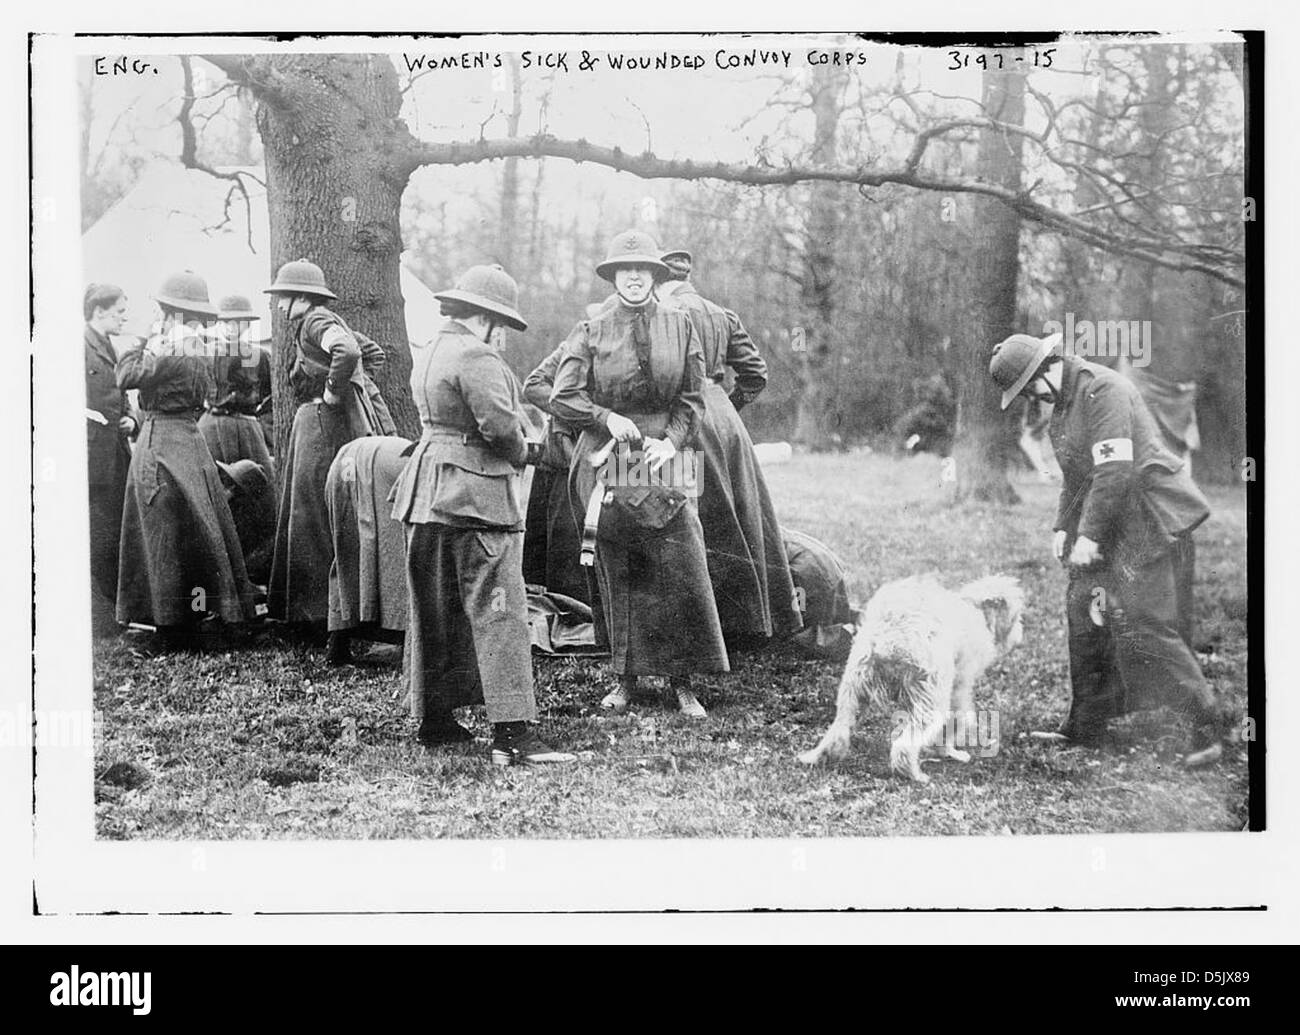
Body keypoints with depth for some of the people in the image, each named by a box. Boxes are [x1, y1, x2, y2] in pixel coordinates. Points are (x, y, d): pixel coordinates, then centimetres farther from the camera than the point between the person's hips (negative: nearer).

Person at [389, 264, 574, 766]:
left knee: (434, 610, 15)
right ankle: (512, 733, -13)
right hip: (475, 493, -10)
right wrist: (523, 451, -1)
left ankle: (434, 718, 24)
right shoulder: (476, 356, -14)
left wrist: (522, 441, 7)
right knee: (498, 610, -10)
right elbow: (500, 424, -23)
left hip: (428, 495, 10)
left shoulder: (428, 353, 15)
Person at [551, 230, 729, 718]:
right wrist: (607, 418, -12)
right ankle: (626, 678, 15)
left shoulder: (679, 325, 8)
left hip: (665, 462, 0)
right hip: (608, 465, 0)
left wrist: (671, 440, -8)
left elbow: (692, 399, 7)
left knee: (683, 571, -6)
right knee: (616, 575, 4)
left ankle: (683, 682, 2)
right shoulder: (592, 331, 5)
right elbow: (562, 396, 1)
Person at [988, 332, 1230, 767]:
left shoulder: (1103, 390, -17)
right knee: (1085, 618, 11)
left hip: (1149, 521, -10)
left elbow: (1114, 470, -23)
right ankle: (1085, 727, 21)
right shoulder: (1064, 402, 15)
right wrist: (1063, 526, 11)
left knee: (1143, 627, -13)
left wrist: (1090, 534, -21)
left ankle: (1207, 723, -3)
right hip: (1108, 526, 10)